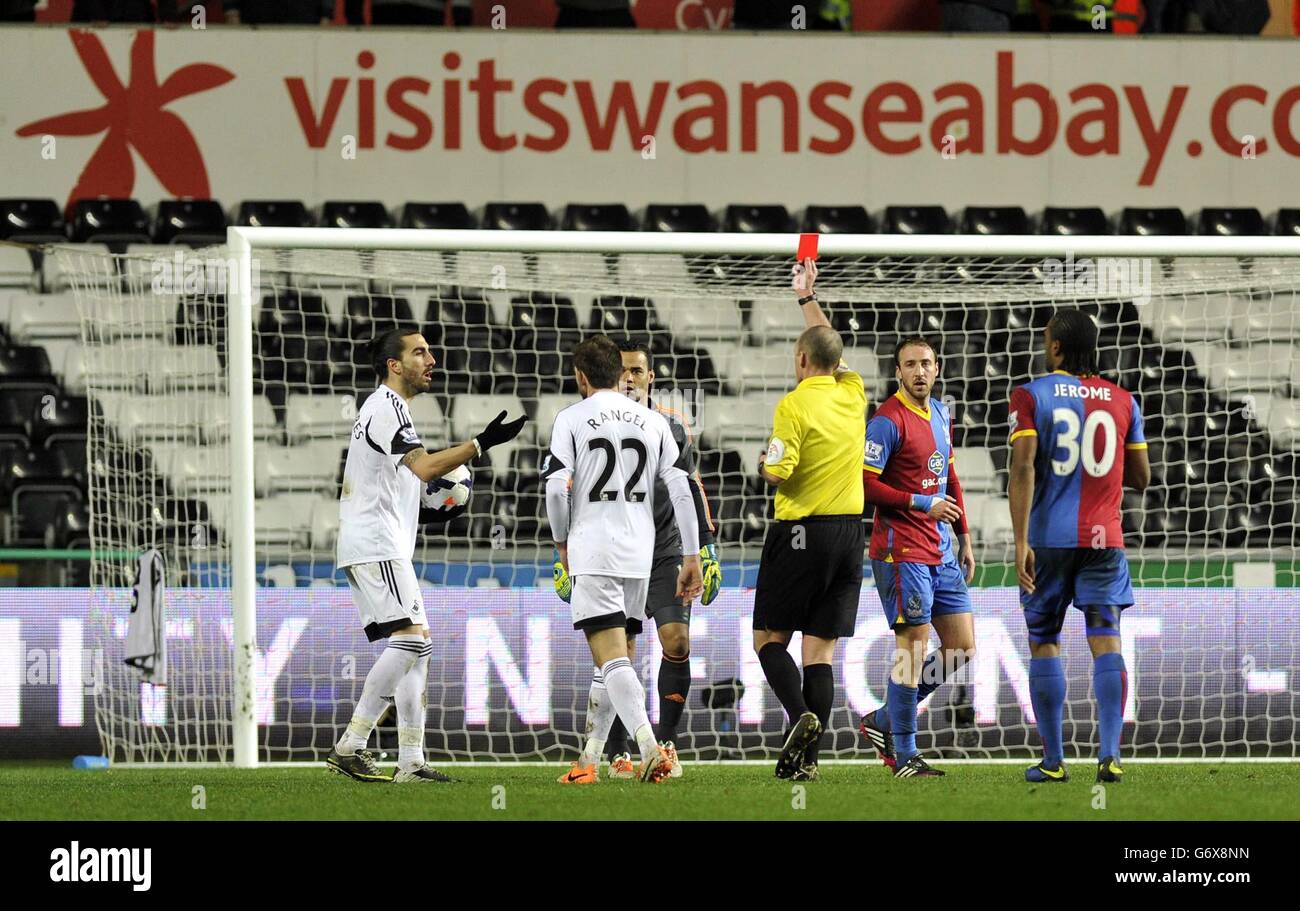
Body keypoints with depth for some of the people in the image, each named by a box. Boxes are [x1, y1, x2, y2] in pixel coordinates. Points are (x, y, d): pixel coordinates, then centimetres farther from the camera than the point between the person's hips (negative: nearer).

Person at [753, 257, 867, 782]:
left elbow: (777, 473, -17)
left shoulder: (794, 407, -12)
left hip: (801, 532, -5)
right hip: (848, 532, 5)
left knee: (769, 637, 6)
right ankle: (805, 758, -2)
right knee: (821, 648, 4)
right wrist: (808, 297, 33)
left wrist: (763, 464, 5)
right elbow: (829, 345, 24)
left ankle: (801, 715, -19)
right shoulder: (852, 395, 6)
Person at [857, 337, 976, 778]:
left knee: (962, 646, 7)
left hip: (941, 553, 8)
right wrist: (921, 504, -19)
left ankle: (884, 720, 19)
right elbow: (864, 482, -17)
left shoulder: (940, 414, 14)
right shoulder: (889, 421, -12)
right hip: (902, 552, -8)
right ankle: (904, 755, 0)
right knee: (914, 645, -8)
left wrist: (964, 538, 21)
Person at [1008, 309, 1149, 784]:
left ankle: (1053, 760, 9)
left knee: (1043, 643, 9)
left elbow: (1023, 468, -12)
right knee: (1106, 642, -2)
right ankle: (1109, 753, -16)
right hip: (1103, 539, 2)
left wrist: (1021, 542, -15)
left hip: (1048, 539, -2)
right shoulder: (1122, 401, 7)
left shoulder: (1031, 396, -3)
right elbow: (1140, 477, 10)